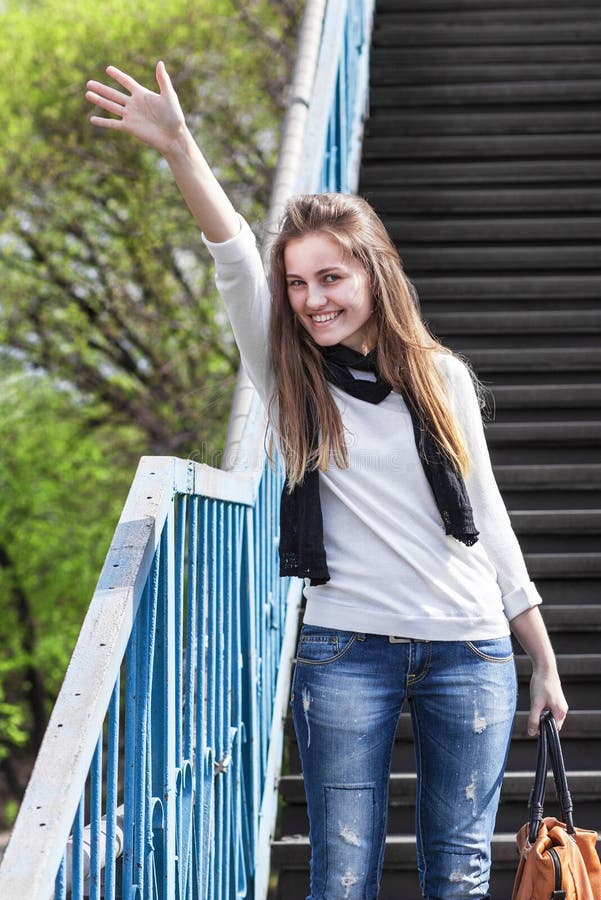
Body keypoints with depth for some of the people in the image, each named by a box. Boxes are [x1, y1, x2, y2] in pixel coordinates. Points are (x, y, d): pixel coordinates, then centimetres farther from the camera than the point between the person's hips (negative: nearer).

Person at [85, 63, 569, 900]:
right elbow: (237, 267, -16)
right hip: (345, 649, -1)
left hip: (470, 649, 1)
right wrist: (179, 149, -32)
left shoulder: (442, 379, 5)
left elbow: (488, 519, 11)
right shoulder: (291, 381, 1)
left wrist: (544, 662, 11)